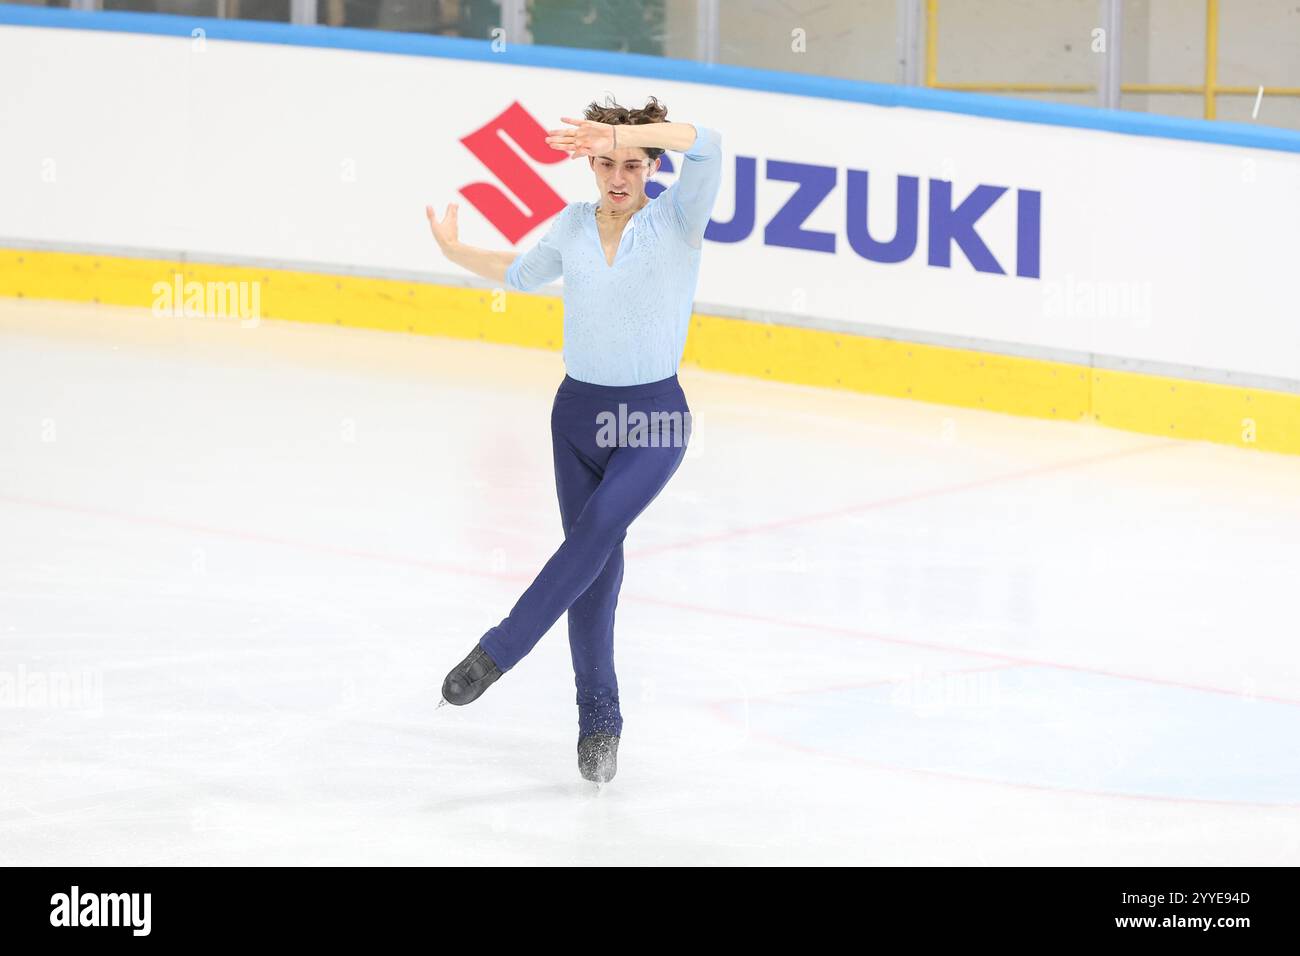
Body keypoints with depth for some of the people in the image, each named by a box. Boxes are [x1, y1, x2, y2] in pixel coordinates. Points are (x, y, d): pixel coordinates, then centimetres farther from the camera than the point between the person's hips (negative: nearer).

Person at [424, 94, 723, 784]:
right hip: (579, 413, 4)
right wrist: (455, 252, 19)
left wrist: (623, 134, -36)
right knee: (595, 569, 4)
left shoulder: (677, 219, -8)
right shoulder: (572, 226, 5)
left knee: (597, 527, -27)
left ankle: (498, 650, -21)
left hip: (654, 419, -4)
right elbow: (523, 273, 26)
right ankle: (599, 720, 12)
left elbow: (706, 145, -28)